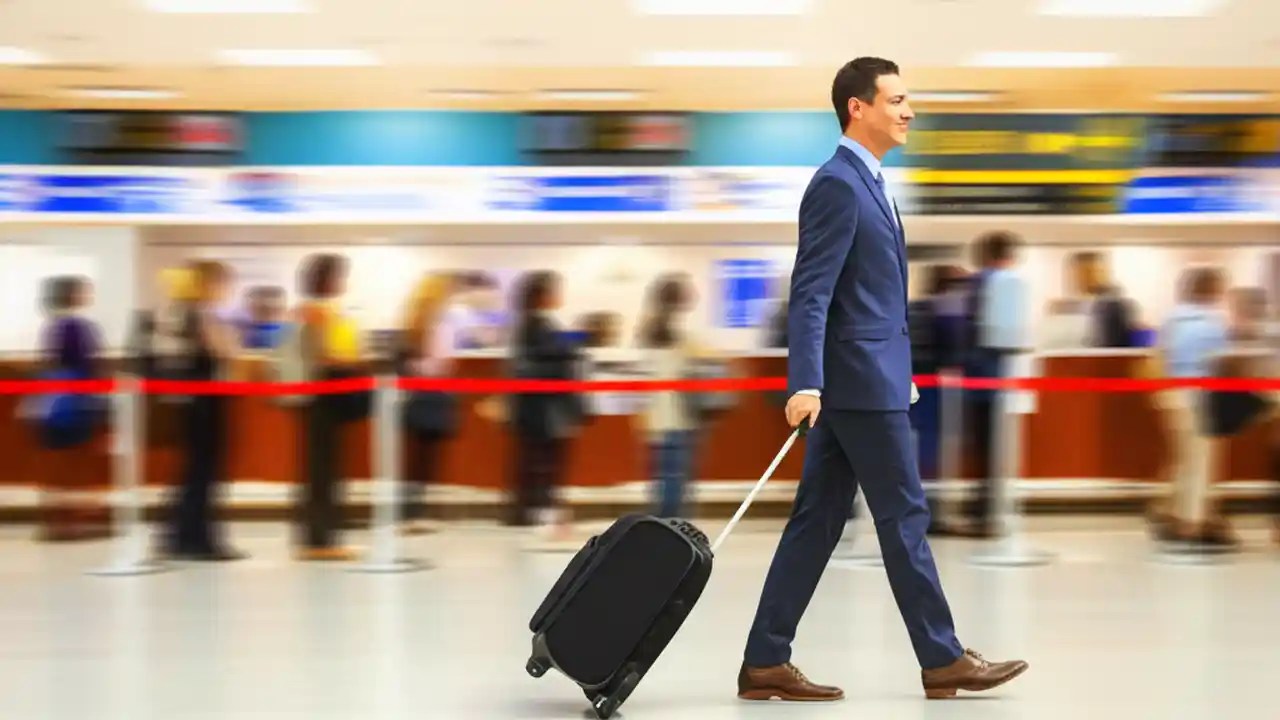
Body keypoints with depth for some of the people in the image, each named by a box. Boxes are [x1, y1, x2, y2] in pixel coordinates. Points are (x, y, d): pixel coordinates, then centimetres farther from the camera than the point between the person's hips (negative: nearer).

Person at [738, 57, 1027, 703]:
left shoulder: (863, 182, 17)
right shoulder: (837, 183, -14)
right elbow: (810, 293, -21)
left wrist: (871, 376, 26)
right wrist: (805, 384, -29)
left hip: (854, 381, 10)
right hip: (859, 381, -10)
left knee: (817, 523, 7)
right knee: (904, 517, -1)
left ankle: (766, 663, 9)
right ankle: (942, 660, 9)